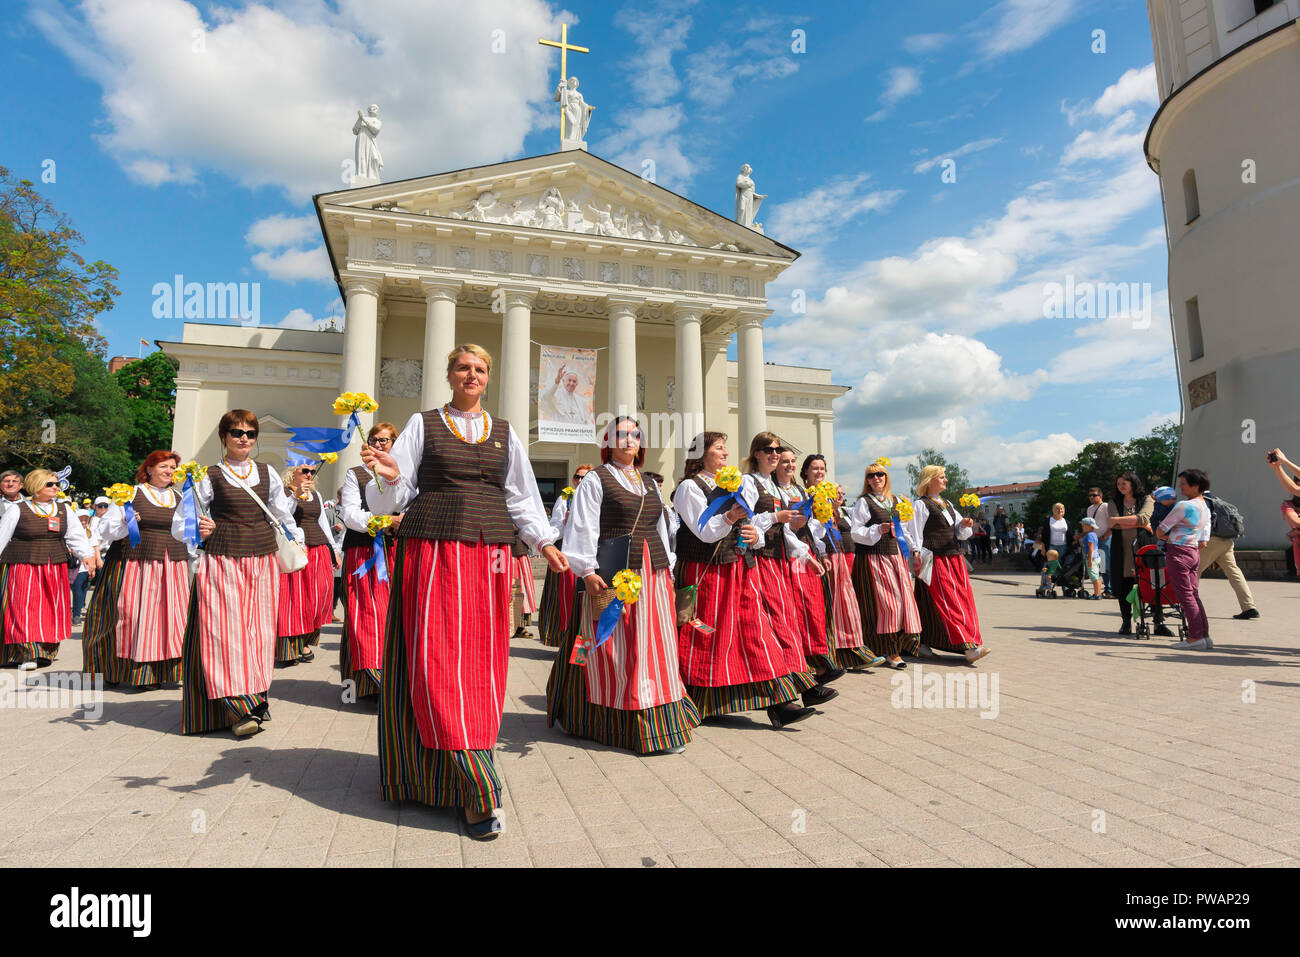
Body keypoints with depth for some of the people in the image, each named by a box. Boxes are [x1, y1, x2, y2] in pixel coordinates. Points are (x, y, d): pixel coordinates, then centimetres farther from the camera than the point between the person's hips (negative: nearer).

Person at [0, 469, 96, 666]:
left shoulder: (64, 509, 9)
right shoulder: (17, 510, -1)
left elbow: (76, 535, 7)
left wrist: (87, 555, -6)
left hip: (55, 568, 4)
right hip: (23, 567, -4)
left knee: (53, 609, 6)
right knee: (24, 609, -7)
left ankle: (46, 652, 17)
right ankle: (28, 652, -1)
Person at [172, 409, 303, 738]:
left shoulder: (267, 473, 11)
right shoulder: (209, 477, 2)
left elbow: (282, 514, 21)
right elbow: (180, 524, 3)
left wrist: (296, 539, 16)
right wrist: (200, 531, -15)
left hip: (262, 561, 3)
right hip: (222, 562, -3)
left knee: (259, 631, 5)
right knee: (226, 631, -8)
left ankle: (256, 700, 16)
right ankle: (239, 708, -5)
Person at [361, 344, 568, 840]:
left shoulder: (504, 432, 14)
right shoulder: (423, 424, 7)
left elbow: (520, 497, 19)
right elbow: (394, 498, 3)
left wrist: (543, 542, 11)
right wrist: (389, 477, -18)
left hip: (487, 556, 3)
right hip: (432, 551, -2)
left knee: (481, 663, 3)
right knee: (436, 663, -9)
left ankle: (461, 781, 18)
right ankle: (479, 789, -6)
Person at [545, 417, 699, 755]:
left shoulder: (649, 484, 18)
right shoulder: (596, 481, -1)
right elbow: (584, 529, -8)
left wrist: (667, 569, 17)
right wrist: (587, 571, -16)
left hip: (653, 574, 6)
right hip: (614, 576, -6)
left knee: (657, 649, 8)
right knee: (616, 651, -2)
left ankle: (662, 723, 19)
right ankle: (621, 723, 9)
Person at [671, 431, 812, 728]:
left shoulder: (735, 484, 18)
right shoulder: (689, 487, -5)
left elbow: (747, 525, 19)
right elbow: (704, 532, -15)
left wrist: (755, 535, -3)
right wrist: (729, 518, -31)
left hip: (740, 571, 6)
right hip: (705, 574, -6)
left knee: (755, 630, 0)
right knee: (705, 637, 1)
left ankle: (777, 703, 0)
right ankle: (699, 704, 17)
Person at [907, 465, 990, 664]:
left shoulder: (947, 504, 20)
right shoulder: (920, 505, -3)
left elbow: (959, 532, 19)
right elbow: (915, 535, -7)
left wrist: (964, 524, -3)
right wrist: (917, 558, -14)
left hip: (954, 559, 8)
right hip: (936, 561, -8)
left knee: (964, 599, 3)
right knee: (949, 602, -11)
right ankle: (967, 646, -14)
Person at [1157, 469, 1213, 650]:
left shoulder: (1184, 505, -15)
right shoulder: (1205, 507, 13)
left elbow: (1160, 530, -12)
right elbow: (1204, 542, 15)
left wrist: (1163, 537, 9)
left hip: (1178, 552, -9)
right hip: (1194, 552, 9)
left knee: (1185, 595, -4)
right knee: (1194, 595, 11)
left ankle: (1195, 637, -3)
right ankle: (1205, 635, 13)